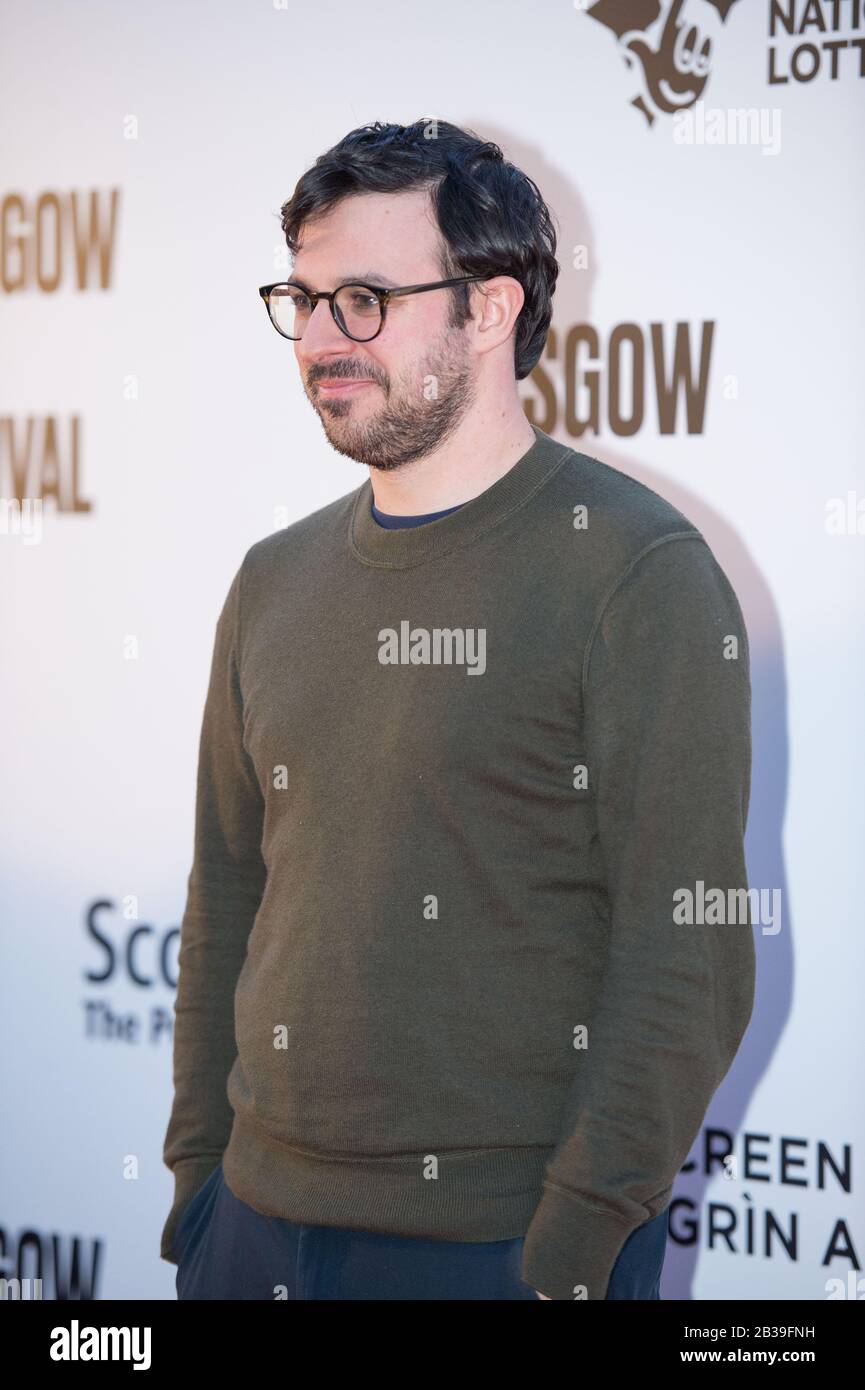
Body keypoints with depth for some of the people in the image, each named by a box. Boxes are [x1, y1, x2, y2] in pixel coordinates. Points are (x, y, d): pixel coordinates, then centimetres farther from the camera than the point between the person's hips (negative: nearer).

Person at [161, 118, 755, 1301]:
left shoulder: (638, 572, -9)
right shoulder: (277, 581, 11)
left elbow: (688, 951, -13)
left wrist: (576, 1247, -17)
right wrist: (196, 1182, 9)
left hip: (502, 1244, -5)